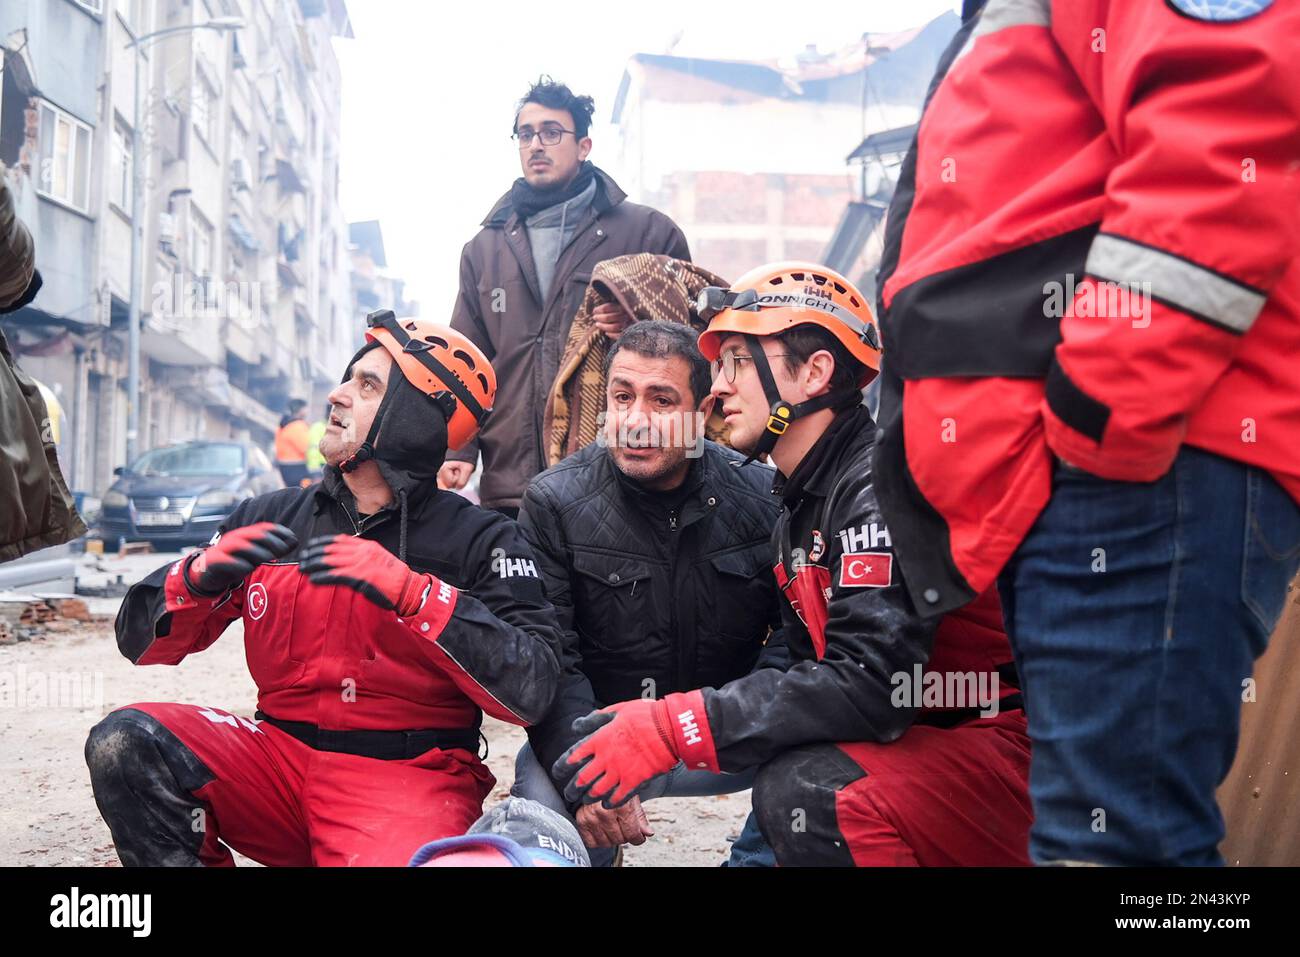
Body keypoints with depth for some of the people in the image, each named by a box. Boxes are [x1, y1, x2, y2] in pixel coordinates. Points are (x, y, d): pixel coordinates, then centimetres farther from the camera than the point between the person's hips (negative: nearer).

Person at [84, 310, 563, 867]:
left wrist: (409, 591, -24)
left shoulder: (480, 541, -2)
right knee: (124, 742, -19)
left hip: (410, 775, -4)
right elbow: (140, 641, 10)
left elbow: (532, 689, -15)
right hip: (281, 753, 4)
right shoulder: (268, 520, 8)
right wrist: (201, 577, -12)